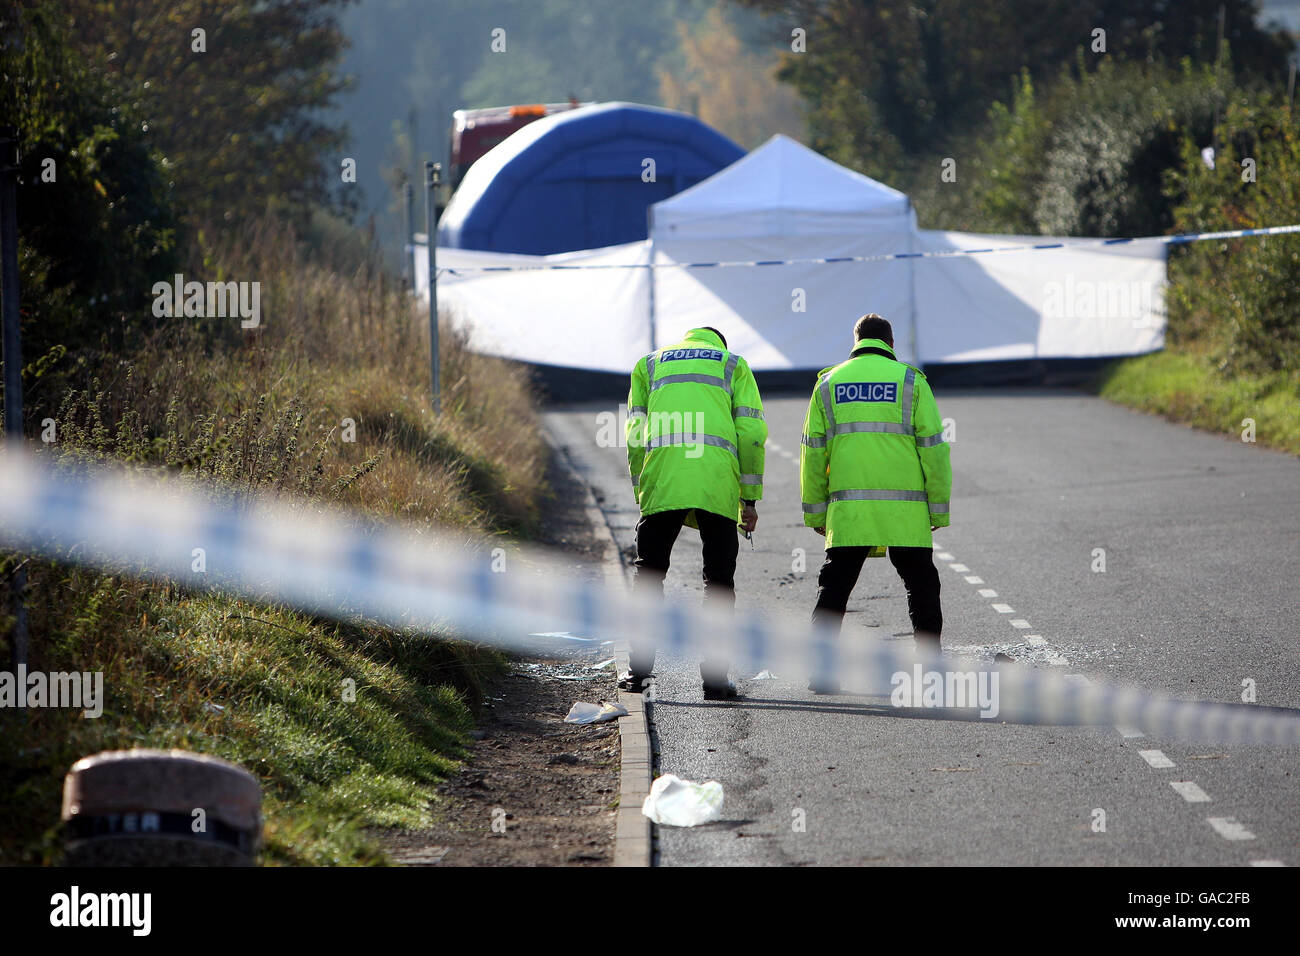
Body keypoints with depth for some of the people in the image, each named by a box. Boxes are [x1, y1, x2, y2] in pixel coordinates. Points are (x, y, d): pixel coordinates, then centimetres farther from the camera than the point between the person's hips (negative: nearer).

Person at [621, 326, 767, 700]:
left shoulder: (649, 364, 25)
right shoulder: (733, 365, 21)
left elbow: (636, 434, 15)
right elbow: (751, 433, 10)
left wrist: (640, 492, 18)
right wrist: (750, 498, 11)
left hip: (661, 480, 1)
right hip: (717, 483, -1)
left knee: (649, 573, 11)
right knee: (719, 578, 6)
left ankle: (640, 668, 6)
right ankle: (714, 675, 1)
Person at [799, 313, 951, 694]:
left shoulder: (829, 383, 9)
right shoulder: (910, 381, 3)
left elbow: (813, 451, 8)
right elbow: (933, 447, -1)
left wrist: (815, 511, 13)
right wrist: (939, 509, 5)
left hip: (848, 509, 2)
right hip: (905, 512, -2)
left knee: (834, 590, 7)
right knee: (922, 588, 10)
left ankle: (821, 669, 0)